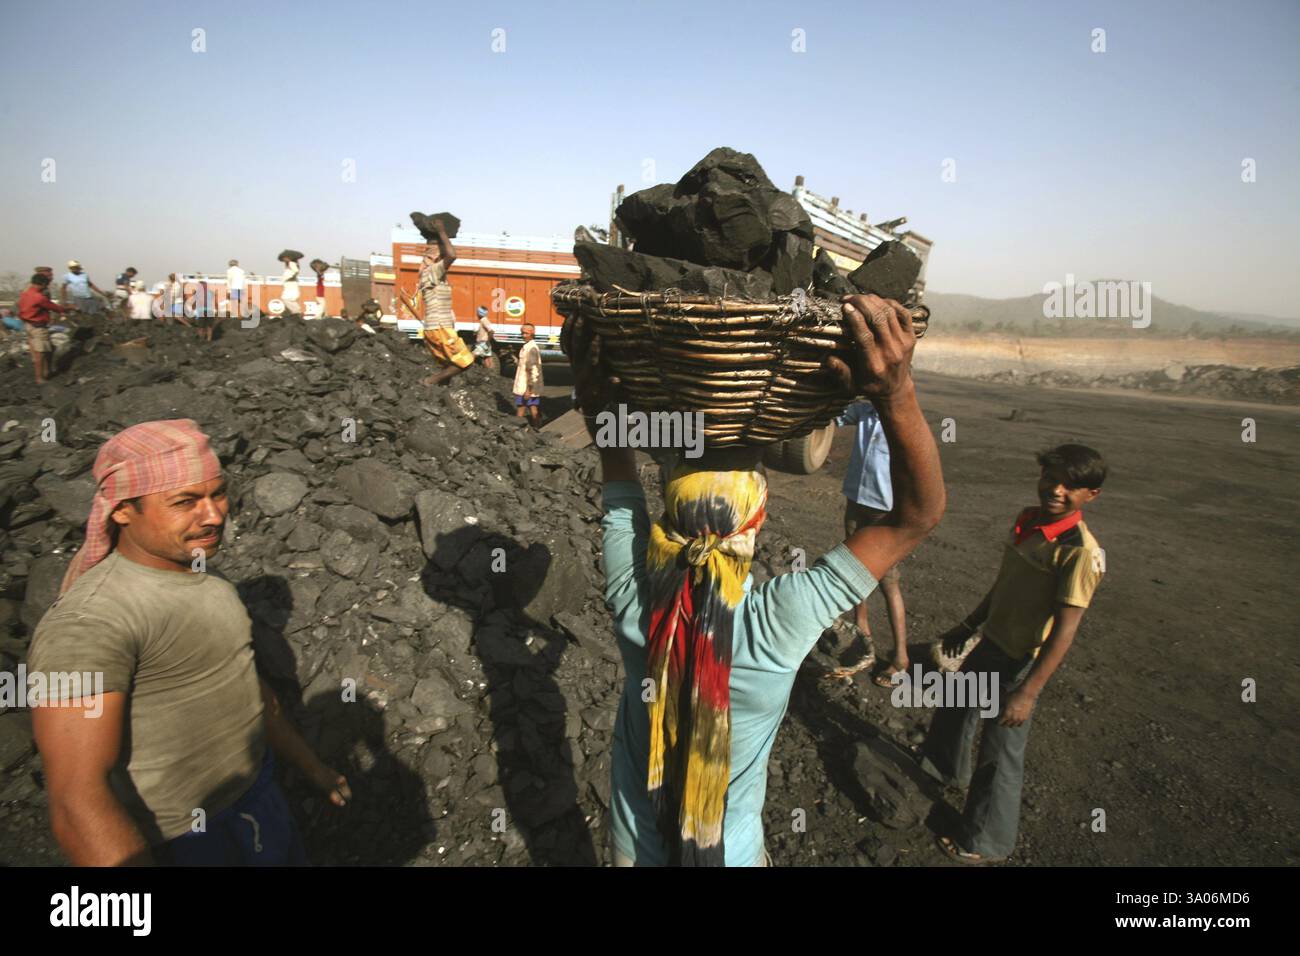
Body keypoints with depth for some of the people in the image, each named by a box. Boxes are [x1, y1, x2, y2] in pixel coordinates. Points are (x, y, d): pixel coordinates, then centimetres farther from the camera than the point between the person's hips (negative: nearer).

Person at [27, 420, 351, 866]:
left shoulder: (206, 583, 2)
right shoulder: (87, 622, -25)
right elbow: (77, 802, -29)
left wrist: (310, 765, 20)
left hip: (257, 793, 8)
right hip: (174, 844, -7)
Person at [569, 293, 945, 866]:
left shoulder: (633, 601, -30)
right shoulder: (778, 625, -35)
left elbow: (618, 472, -13)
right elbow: (918, 515, -31)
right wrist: (897, 394, -42)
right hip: (730, 850, -2)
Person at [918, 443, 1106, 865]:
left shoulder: (1080, 551, -26)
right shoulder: (1027, 519, -2)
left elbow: (1064, 632, -26)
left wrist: (1028, 692, -27)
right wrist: (969, 625, 19)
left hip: (1022, 662, -8)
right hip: (991, 642, 8)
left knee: (1000, 752, 8)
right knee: (956, 707, 29)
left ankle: (986, 844, 30)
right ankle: (944, 766, 59)